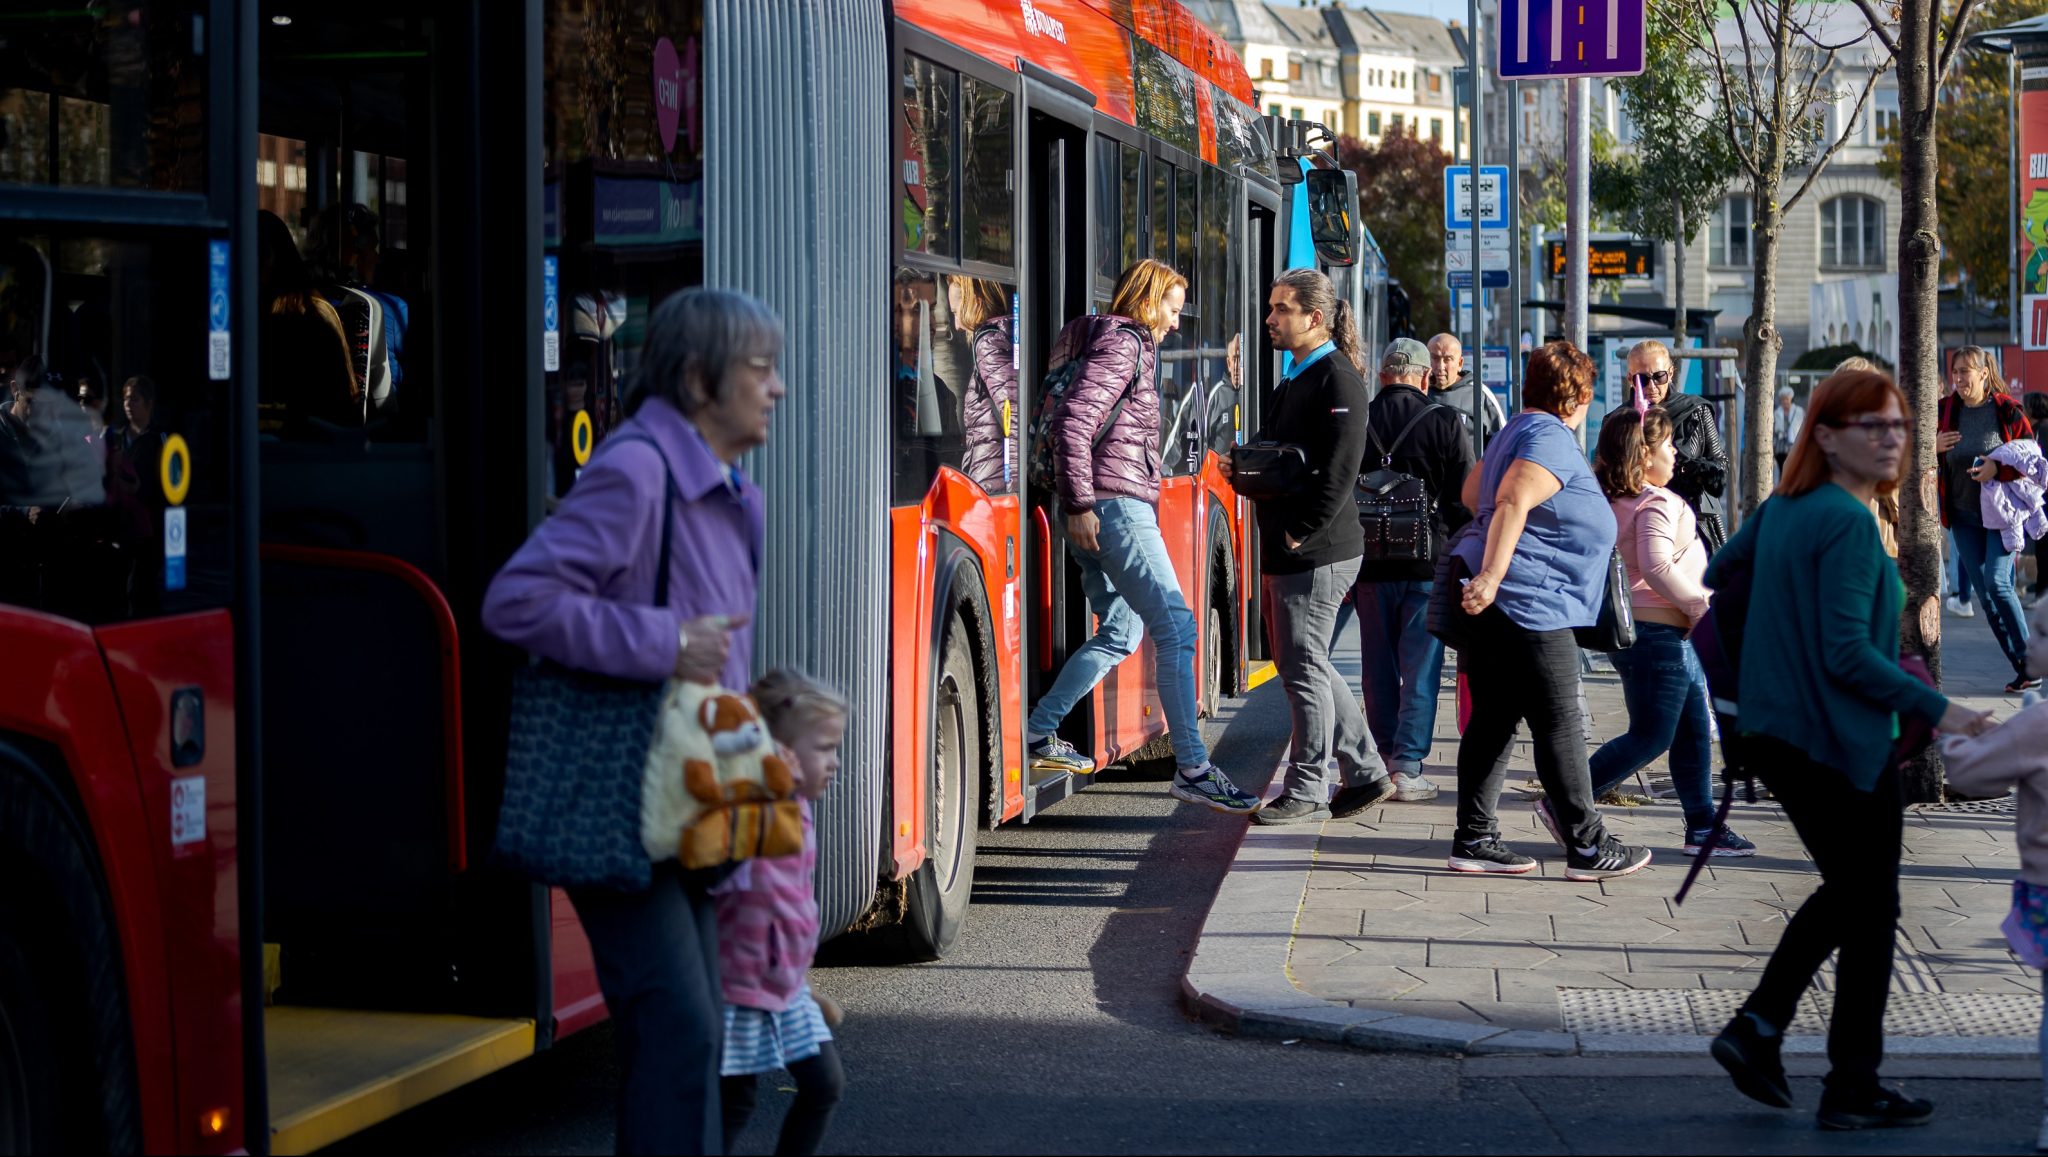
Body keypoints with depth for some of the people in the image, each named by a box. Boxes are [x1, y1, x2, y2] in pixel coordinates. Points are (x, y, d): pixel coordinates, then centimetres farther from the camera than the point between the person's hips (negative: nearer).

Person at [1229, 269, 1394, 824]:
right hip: (1284, 550, 10)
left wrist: (1302, 533, -20)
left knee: (1304, 668, -4)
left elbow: (1339, 470, -20)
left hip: (1317, 553, -10)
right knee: (1304, 666, 14)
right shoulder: (1294, 382, 18)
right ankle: (1365, 773, 22)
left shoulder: (1337, 378, -12)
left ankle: (1306, 790, 4)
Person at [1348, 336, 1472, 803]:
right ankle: (1407, 767, -3)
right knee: (1420, 668, 1)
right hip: (1429, 567, -2)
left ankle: (1384, 760, 17)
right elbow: (1466, 501, -3)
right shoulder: (1446, 424, -5)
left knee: (1379, 668, 12)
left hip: (1370, 567, 2)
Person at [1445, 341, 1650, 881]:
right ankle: (1588, 847, -1)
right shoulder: (1551, 439, -12)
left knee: (1492, 720, 10)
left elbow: (1472, 492, 32)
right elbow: (1513, 503, -25)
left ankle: (1474, 839, 10)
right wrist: (1491, 577, -31)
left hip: (1492, 609, 10)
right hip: (1529, 606, -10)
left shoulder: (1516, 431, 19)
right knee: (1560, 727, -5)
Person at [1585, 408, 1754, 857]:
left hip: (1674, 636, 10)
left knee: (1695, 731, 13)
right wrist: (1700, 607, -20)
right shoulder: (1659, 504, -18)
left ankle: (1703, 828, 16)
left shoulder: (1617, 503, 11)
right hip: (1658, 634, -10)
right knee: (1650, 737, -5)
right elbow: (1657, 567, -30)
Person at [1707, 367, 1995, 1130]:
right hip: (1840, 742, -9)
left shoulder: (1779, 510, 7)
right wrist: (1934, 709, -15)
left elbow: (1713, 579, 19)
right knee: (1870, 909, 4)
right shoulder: (1849, 524, -19)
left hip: (1775, 735, 9)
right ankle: (1853, 1089, 11)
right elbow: (1848, 656, -22)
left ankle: (1758, 1027, 12)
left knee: (1846, 889, 22)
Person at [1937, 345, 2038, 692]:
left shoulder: (2007, 410, -8)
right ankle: (2022, 671, 11)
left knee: (1997, 583, -19)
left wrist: (1998, 468, -21)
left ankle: (2029, 660, -12)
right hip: (1964, 515, 5)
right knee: (1984, 593, 4)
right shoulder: (1945, 410, 3)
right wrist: (1933, 447, -11)